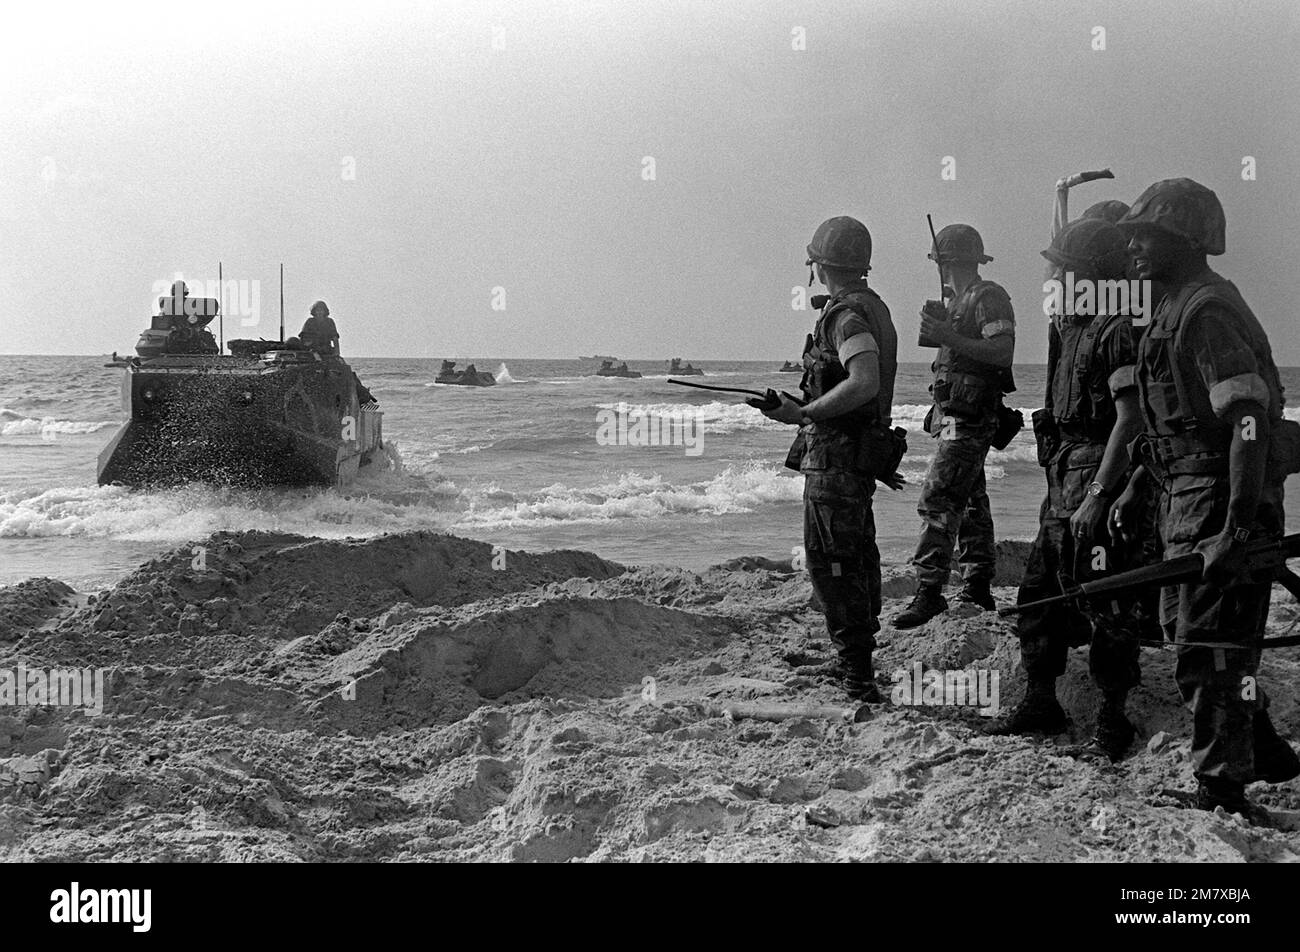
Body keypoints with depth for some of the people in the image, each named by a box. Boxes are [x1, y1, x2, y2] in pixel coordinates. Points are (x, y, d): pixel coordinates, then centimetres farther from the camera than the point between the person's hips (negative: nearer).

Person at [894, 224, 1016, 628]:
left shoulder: (988, 297, -10)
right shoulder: (960, 300, 19)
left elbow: (1002, 352, -22)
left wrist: (950, 337, -27)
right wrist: (939, 334, 15)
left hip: (969, 419, -10)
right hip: (953, 415, 10)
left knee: (938, 500, -16)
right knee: (969, 501, 13)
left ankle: (929, 591, -19)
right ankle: (977, 587, 20)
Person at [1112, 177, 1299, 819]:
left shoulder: (1208, 313, -16)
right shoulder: (1178, 312, 16)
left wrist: (1237, 530, -29)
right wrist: (1133, 491, 24)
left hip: (1219, 508, -10)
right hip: (1186, 504, 10)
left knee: (1208, 654, -4)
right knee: (1188, 634, 17)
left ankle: (1220, 794, 6)